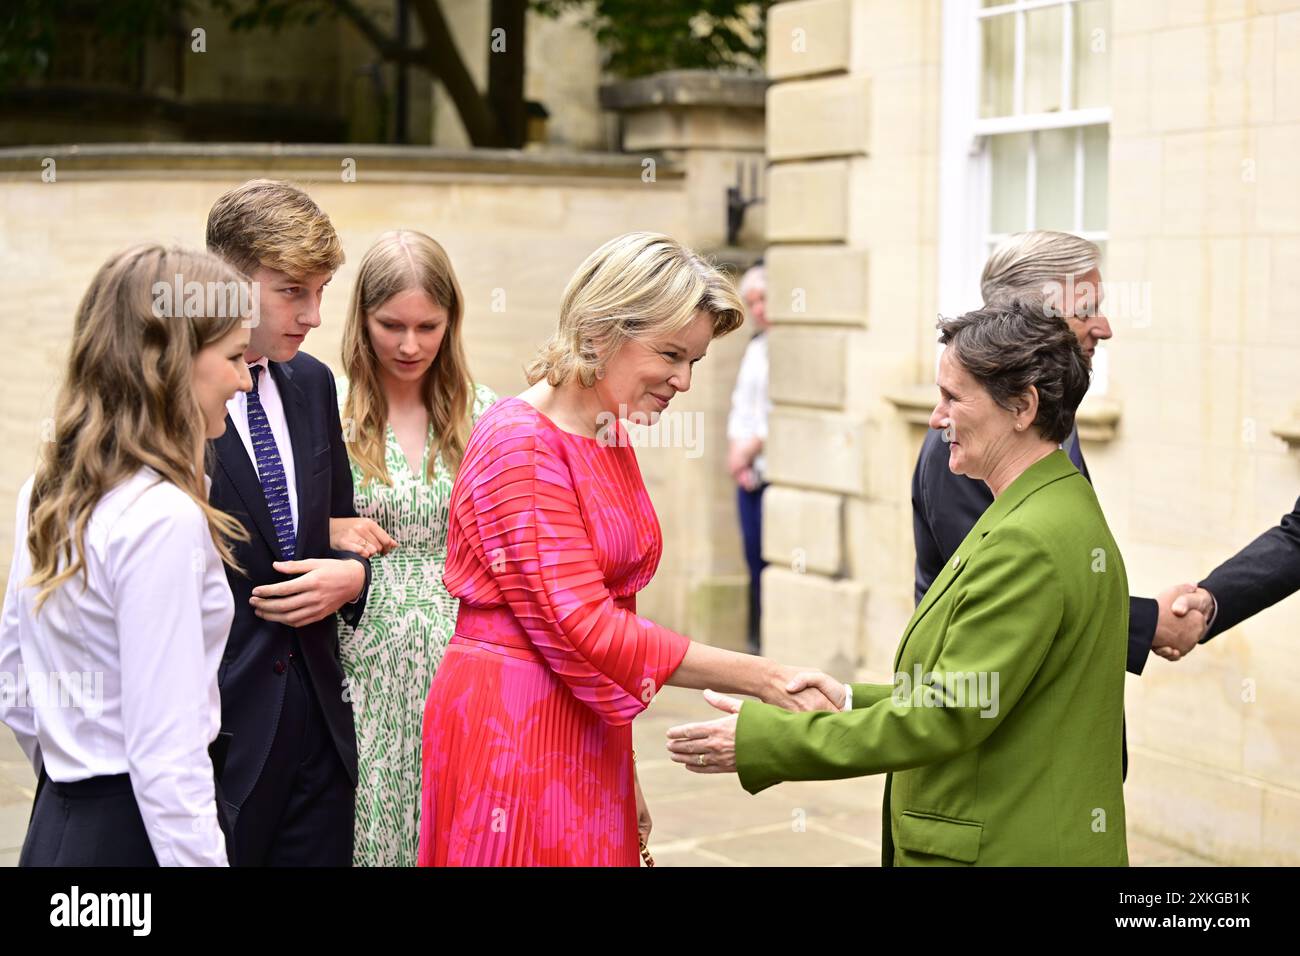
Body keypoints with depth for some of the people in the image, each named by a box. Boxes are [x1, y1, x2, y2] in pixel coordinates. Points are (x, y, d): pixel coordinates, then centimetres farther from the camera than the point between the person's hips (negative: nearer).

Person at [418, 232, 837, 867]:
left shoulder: (611, 439, 11)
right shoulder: (520, 443, -15)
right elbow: (583, 627, -21)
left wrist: (625, 779, 15)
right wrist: (760, 679, -19)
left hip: (589, 734, 8)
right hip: (511, 729, -8)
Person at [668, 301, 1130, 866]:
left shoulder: (1028, 540, -20)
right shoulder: (1063, 514, 11)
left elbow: (950, 715, -21)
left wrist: (762, 741, -18)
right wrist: (857, 701, 9)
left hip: (1002, 852, -9)